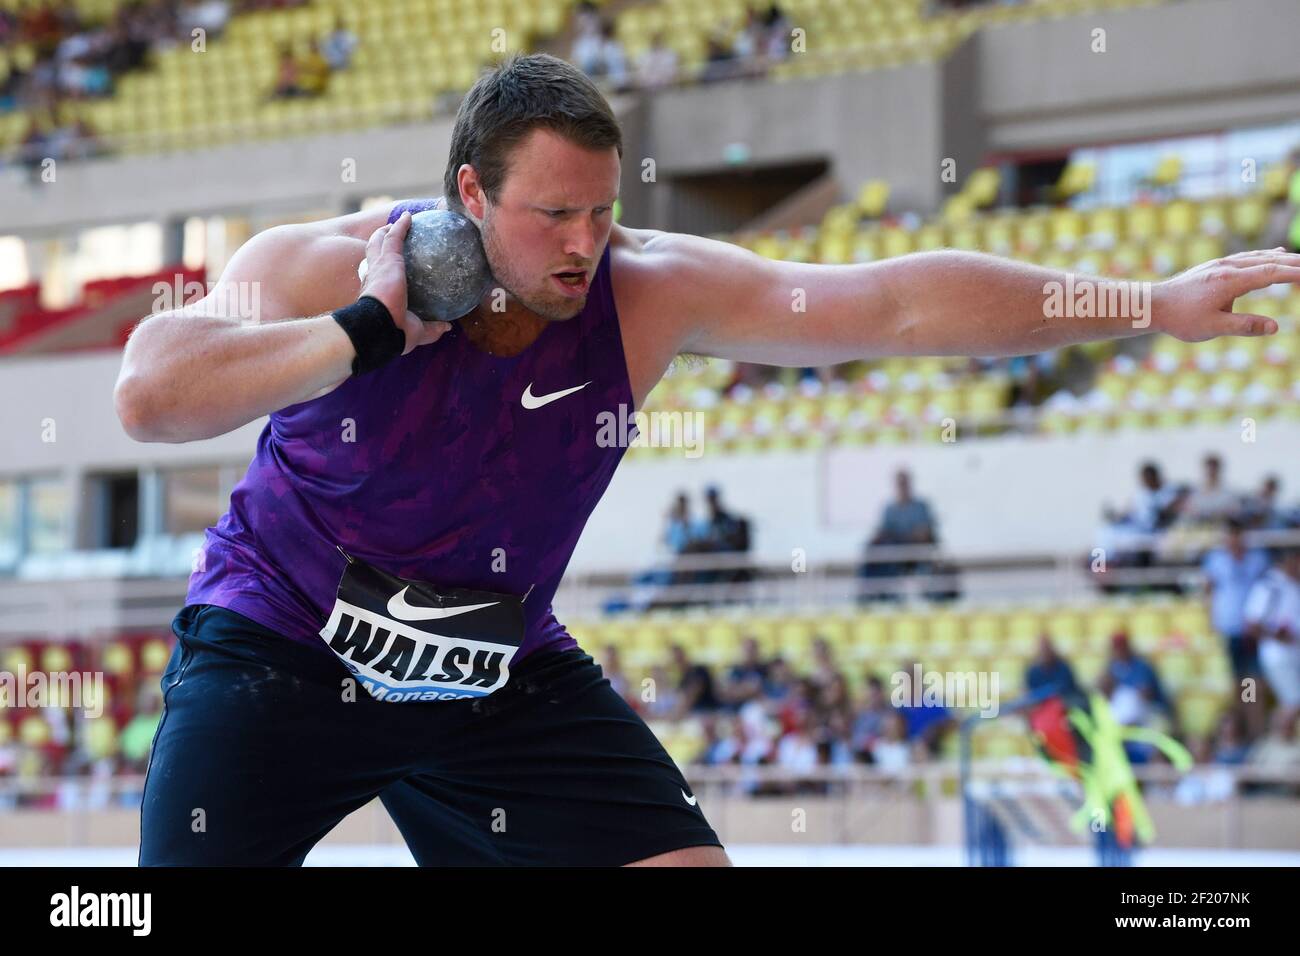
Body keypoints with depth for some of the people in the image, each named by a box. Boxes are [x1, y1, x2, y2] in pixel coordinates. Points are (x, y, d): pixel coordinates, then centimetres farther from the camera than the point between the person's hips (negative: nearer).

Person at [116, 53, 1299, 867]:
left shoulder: (646, 293, -16)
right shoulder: (321, 265, -21)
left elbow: (894, 302, -20)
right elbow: (147, 397, -34)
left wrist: (1157, 306, -24)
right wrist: (368, 331, -37)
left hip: (500, 675, 3)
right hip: (278, 645, -3)